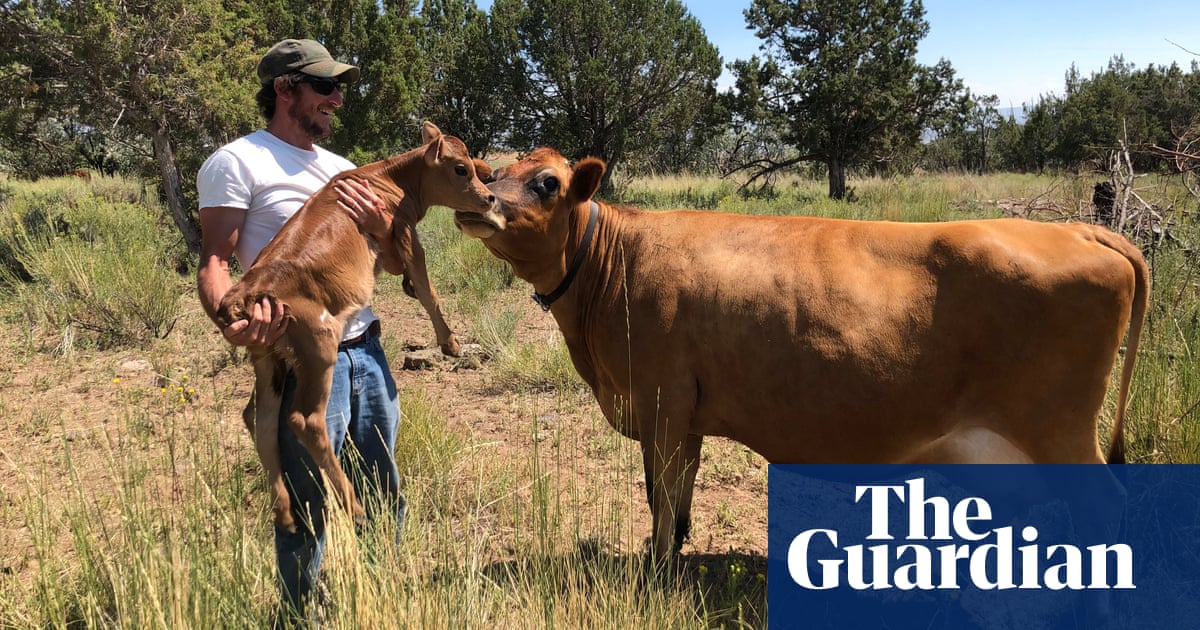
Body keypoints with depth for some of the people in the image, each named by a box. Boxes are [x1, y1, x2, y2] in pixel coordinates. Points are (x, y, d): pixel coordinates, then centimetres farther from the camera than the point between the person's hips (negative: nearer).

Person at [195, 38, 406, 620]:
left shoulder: (342, 170, 18)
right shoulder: (238, 162, -2)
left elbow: (396, 266, 18)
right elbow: (213, 264, -10)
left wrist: (381, 226, -4)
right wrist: (232, 323, -31)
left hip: (366, 349, 7)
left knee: (384, 499, 13)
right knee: (307, 508, -2)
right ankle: (301, 614, 16)